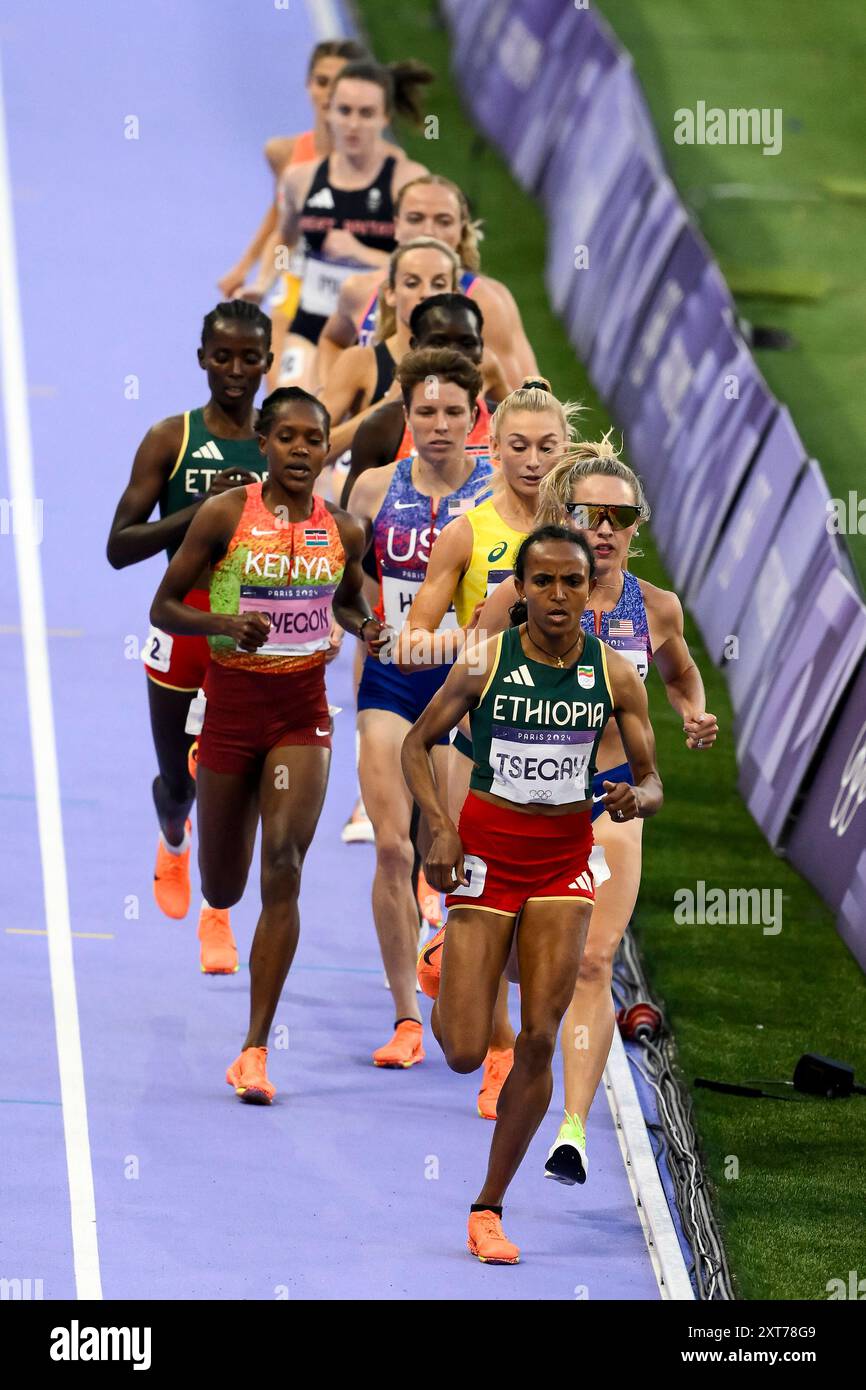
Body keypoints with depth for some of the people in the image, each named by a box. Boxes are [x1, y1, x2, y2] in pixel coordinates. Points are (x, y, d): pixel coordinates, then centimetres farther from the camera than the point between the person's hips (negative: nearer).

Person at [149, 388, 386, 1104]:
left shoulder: (343, 530, 1)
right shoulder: (225, 515, -8)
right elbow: (164, 607, -3)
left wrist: (366, 627, -3)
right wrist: (225, 623, -22)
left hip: (303, 709, 1)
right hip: (233, 700, -1)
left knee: (283, 866, -16)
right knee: (223, 889, 10)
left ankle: (255, 1049, -13)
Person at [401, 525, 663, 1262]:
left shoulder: (615, 673, -4)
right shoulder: (484, 662, -9)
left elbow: (653, 781, 1)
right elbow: (417, 744, 2)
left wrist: (637, 799, -23)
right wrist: (441, 829, -12)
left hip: (564, 860, 2)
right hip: (487, 851, -2)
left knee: (540, 1040, -5)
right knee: (464, 1054, -6)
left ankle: (488, 1208, 8)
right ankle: (448, 999, 34)